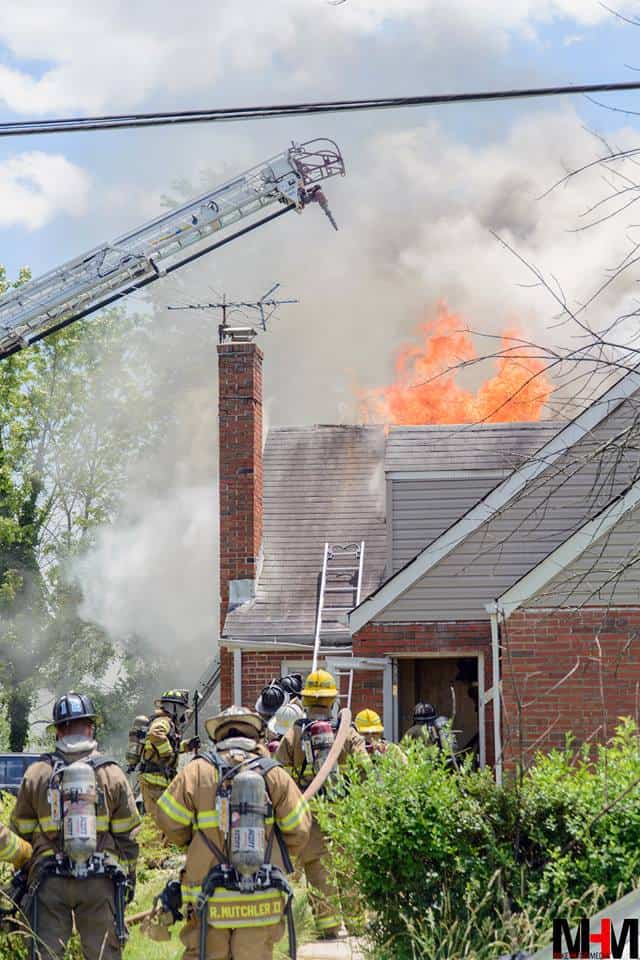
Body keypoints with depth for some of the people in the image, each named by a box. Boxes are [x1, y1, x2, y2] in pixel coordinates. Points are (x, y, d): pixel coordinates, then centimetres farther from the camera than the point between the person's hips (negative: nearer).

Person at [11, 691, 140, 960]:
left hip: (49, 882, 0)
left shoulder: (36, 773, 0)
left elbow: (21, 832, 8)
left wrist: (21, 874, 22)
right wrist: (129, 877, 14)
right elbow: (127, 835, 3)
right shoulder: (112, 773, 0)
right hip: (100, 882, 0)